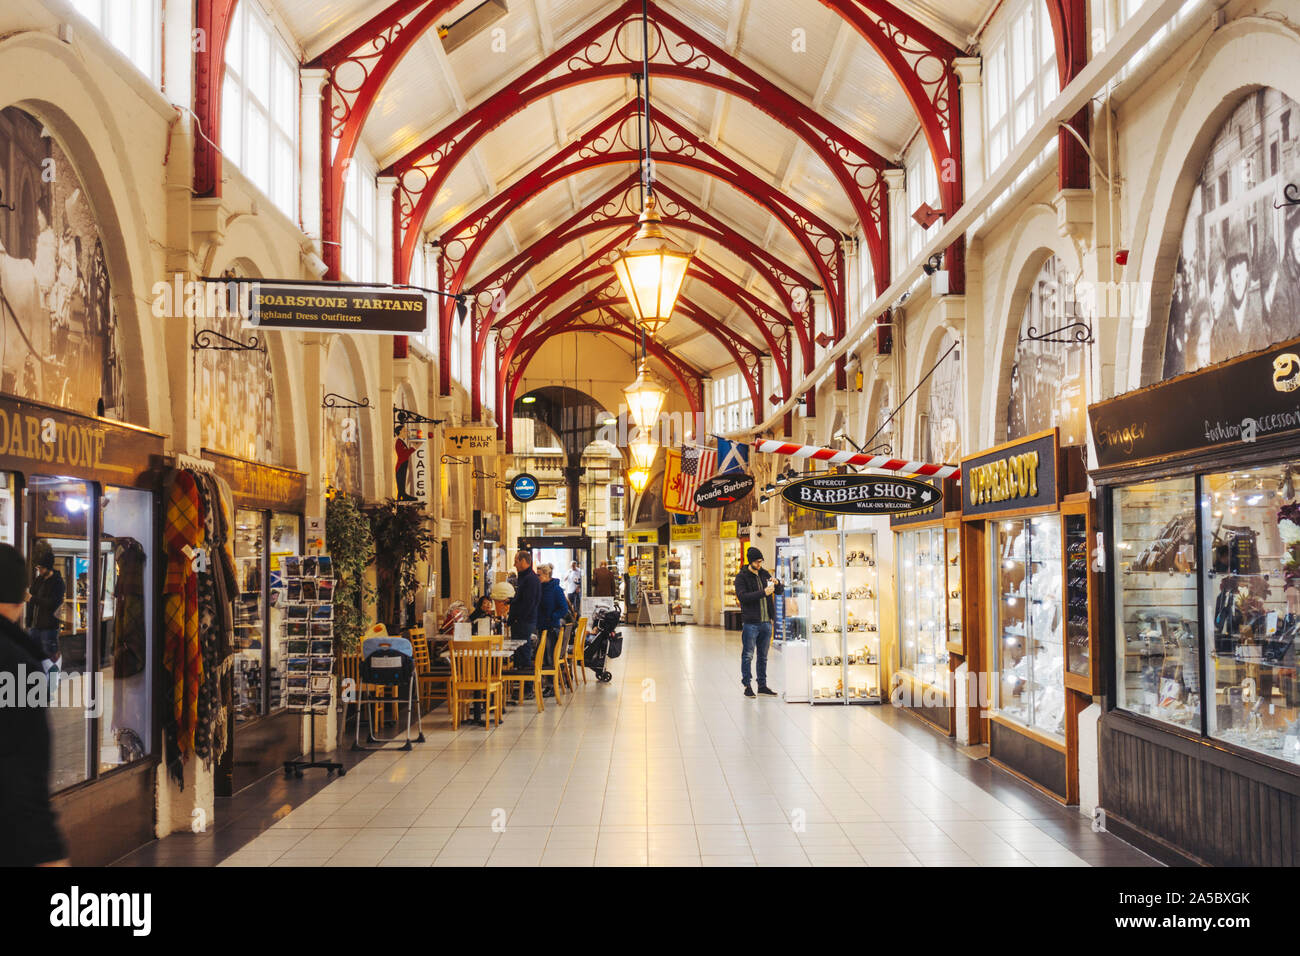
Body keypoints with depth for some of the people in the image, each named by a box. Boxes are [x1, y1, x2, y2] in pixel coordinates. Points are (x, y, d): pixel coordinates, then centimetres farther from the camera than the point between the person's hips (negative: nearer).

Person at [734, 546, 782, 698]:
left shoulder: (764, 574, 12)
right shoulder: (742, 577, -5)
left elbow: (780, 590, 17)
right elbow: (742, 596, -19)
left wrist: (777, 583, -6)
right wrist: (763, 593, -24)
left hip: (766, 622, 6)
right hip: (750, 622, -6)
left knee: (763, 656, 12)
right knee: (747, 656, 0)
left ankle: (762, 685, 19)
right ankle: (747, 686, 8)